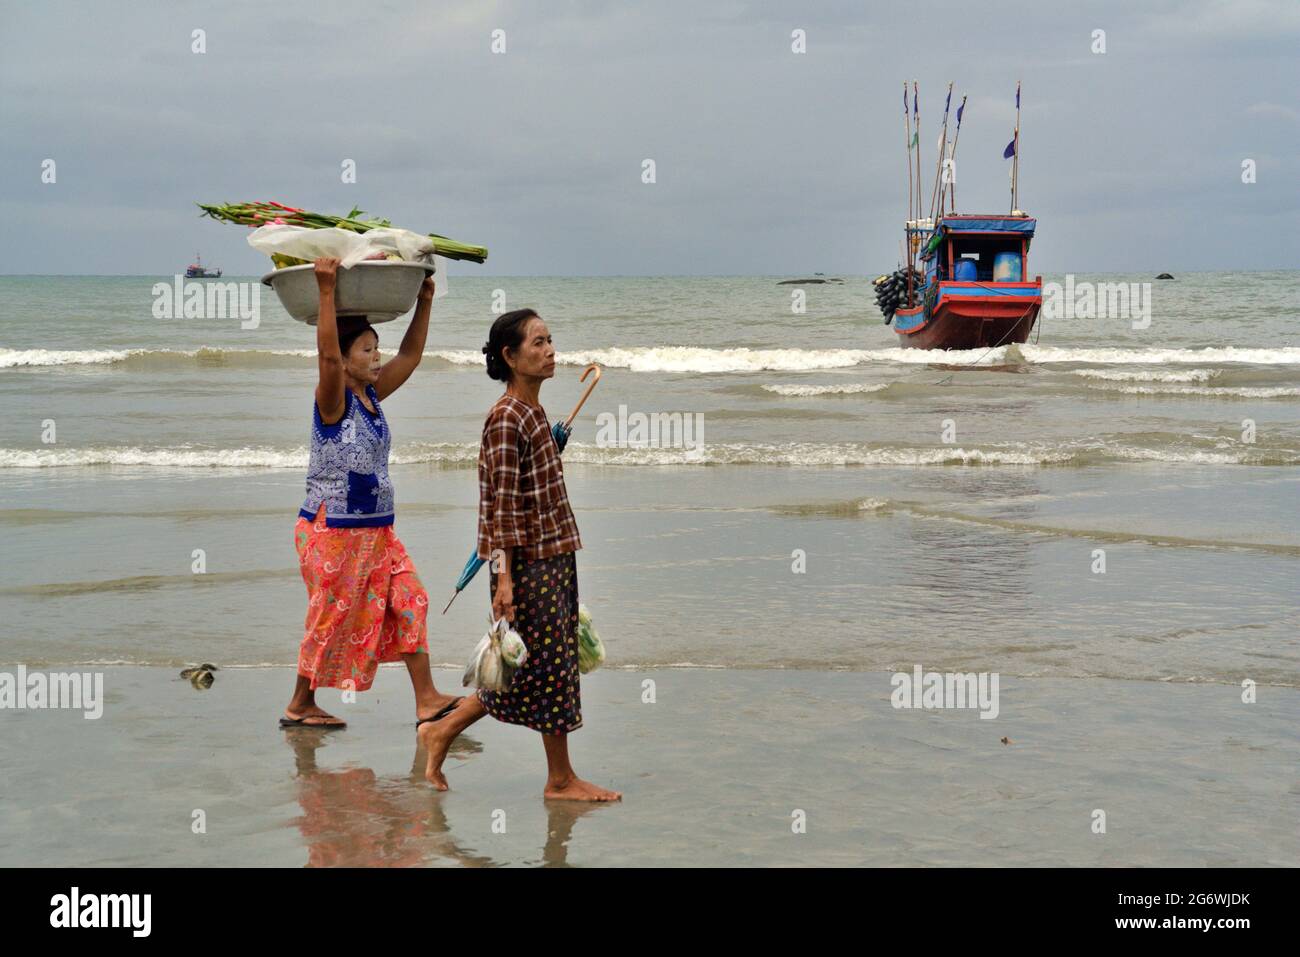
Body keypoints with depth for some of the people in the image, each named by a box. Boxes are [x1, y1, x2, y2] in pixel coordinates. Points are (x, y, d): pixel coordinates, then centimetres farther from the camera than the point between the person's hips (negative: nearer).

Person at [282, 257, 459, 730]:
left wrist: (425, 300, 10)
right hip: (332, 531, -8)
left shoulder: (372, 395, 8)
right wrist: (326, 291, -34)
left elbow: (410, 354, 15)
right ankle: (300, 706, 16)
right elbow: (327, 354, -31)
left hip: (375, 531, 8)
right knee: (330, 619, 1)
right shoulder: (333, 401, -13)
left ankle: (426, 700, 1)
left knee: (409, 601, 0)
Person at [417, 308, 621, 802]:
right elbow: (505, 506, -18)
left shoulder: (534, 412, 14)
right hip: (529, 563, -10)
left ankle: (442, 731, 21)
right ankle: (561, 779, 9)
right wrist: (504, 579, -21)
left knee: (536, 669, 12)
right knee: (549, 666, -1)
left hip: (554, 560, 10)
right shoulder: (507, 418, -15)